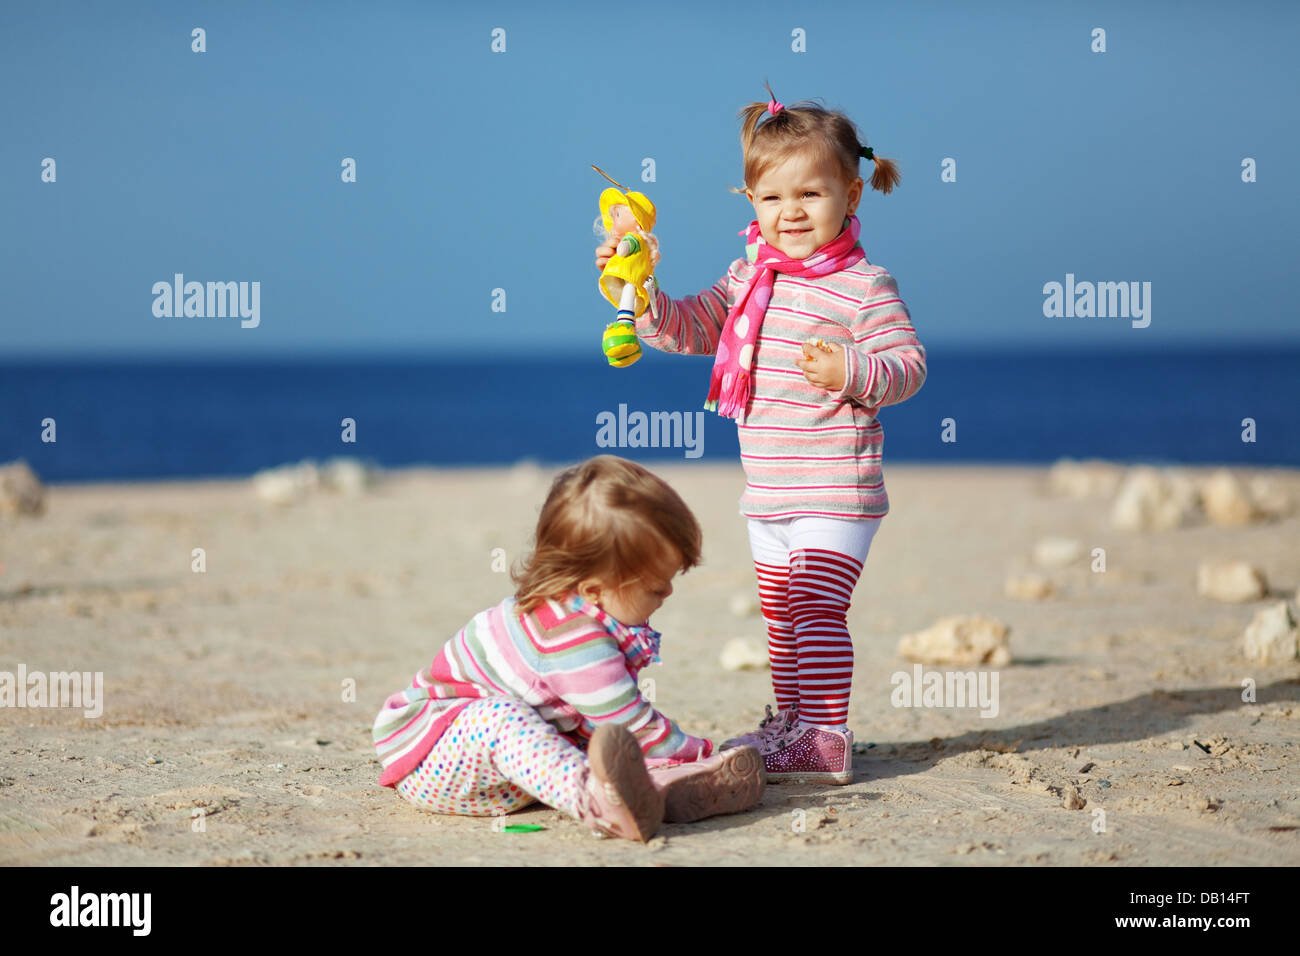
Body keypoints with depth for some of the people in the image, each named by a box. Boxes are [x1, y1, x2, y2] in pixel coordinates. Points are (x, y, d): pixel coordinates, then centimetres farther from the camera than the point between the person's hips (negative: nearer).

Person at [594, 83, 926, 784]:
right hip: (767, 492, 7)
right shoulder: (749, 277, 9)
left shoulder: (866, 286, -10)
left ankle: (824, 741, -8)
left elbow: (909, 365, -10)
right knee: (781, 613, 15)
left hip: (837, 490, -7)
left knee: (816, 607, -11)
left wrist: (851, 372, -27)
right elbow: (689, 329, 11)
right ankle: (791, 724, 26)